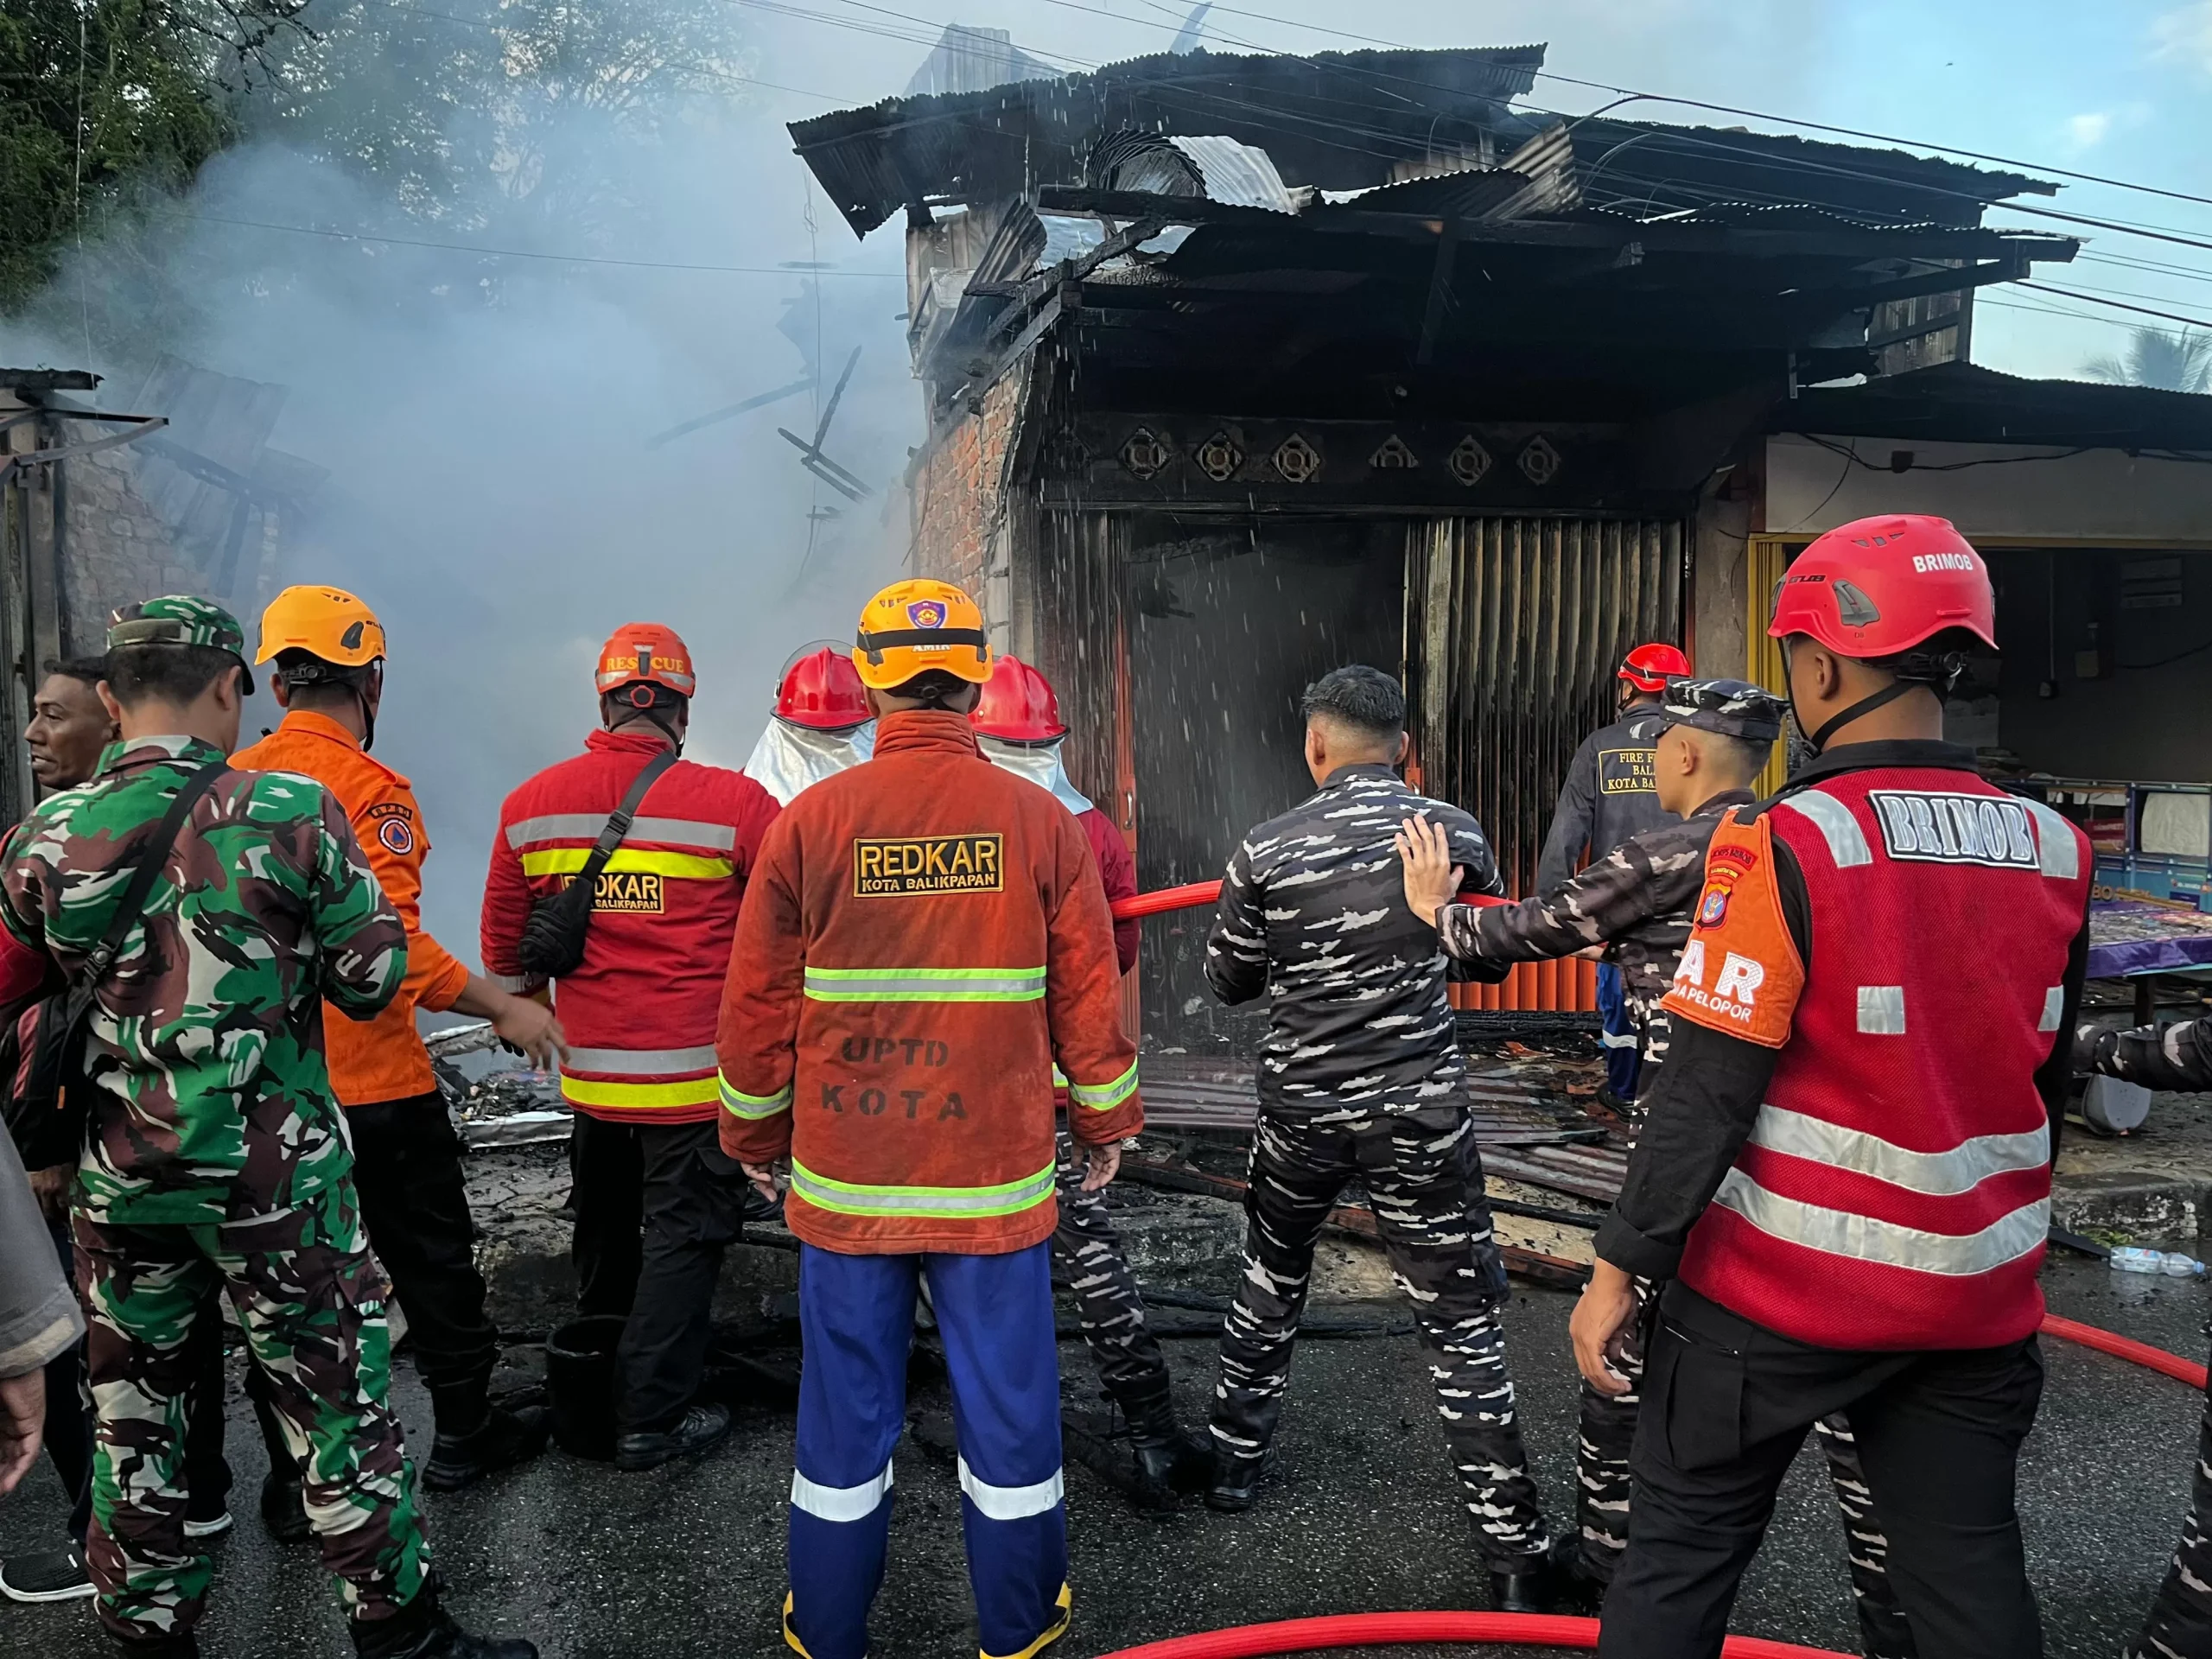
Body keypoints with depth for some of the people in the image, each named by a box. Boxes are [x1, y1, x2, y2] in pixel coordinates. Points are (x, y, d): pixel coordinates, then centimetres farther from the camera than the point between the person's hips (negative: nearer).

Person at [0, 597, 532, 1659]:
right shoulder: (293, 813, -14)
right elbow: (371, 977, -8)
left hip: (121, 1182, 3)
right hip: (276, 1171, -3)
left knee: (134, 1422, 18)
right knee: (337, 1406, 9)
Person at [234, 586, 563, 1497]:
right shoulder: (366, 787, -17)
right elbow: (390, 946, -24)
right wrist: (503, 1006, -17)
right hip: (374, 1082, -6)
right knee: (432, 1259, 11)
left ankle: (293, 1470, 25)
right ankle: (463, 1433, 25)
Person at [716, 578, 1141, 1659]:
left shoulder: (809, 821, -7)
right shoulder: (1041, 822, -6)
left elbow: (757, 1003, -1)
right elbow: (1088, 994, -1)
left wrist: (755, 1134, 14)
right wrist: (1106, 1121, 14)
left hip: (845, 1176, 1)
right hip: (998, 1175, 0)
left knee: (846, 1403, 14)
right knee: (1006, 1399, 13)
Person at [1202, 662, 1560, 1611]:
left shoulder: (1265, 851, -8)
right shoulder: (1452, 831, -6)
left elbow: (1228, 981, 4)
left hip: (1300, 1113, 1)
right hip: (1419, 1114, -1)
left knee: (1269, 1283, 24)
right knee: (1461, 1322, 6)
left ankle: (1236, 1460, 38)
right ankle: (1514, 1557, 10)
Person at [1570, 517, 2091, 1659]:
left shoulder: (1783, 844, -18)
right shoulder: (2053, 850, 0)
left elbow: (1708, 1088, -18)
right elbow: (2044, 1082, 11)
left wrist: (1620, 1267, -9)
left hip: (1780, 1287, -5)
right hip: (1977, 1299, 5)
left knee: (1682, 1556, 11)